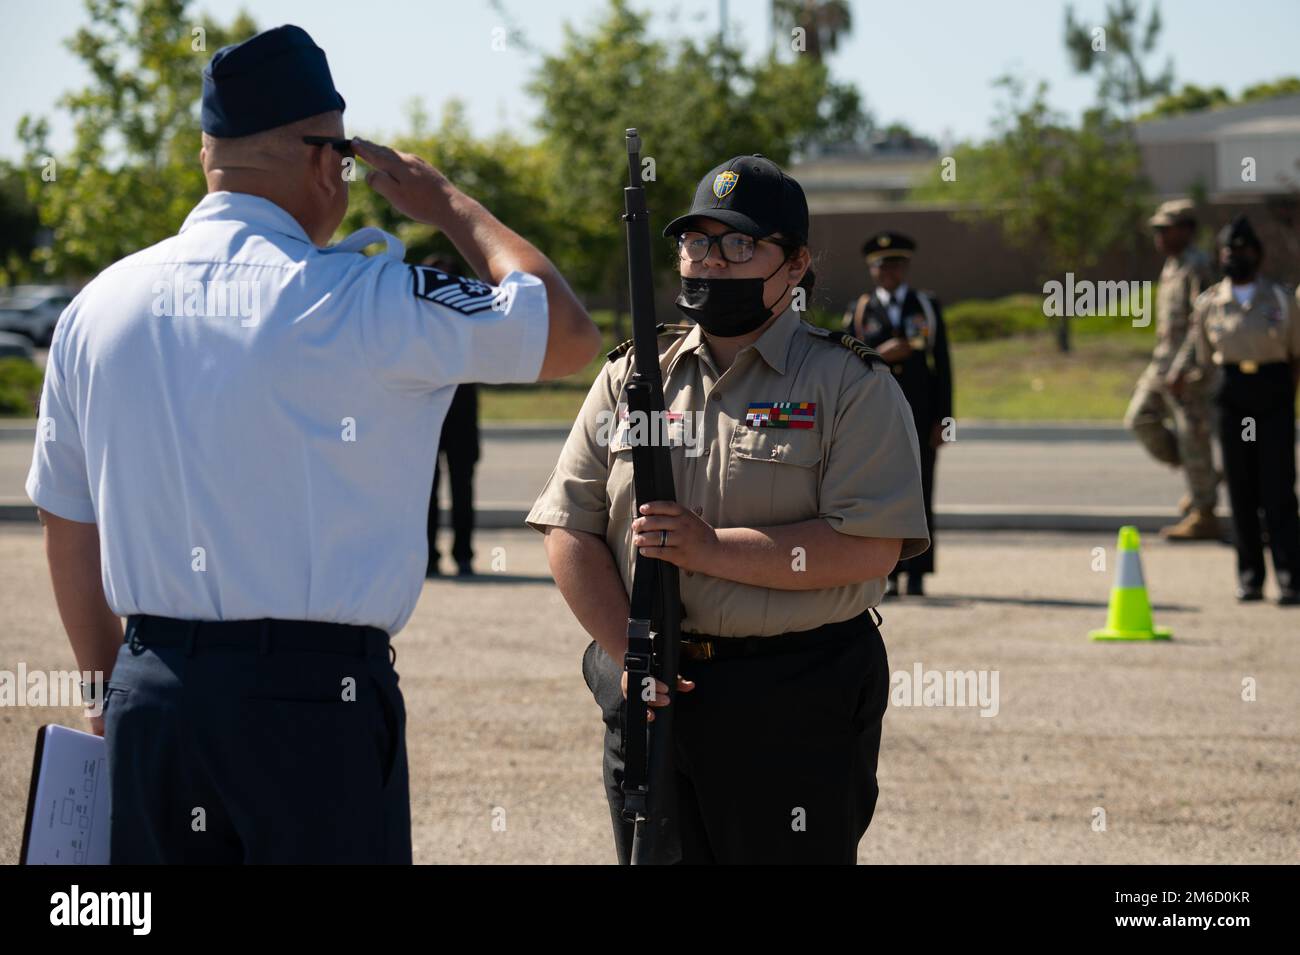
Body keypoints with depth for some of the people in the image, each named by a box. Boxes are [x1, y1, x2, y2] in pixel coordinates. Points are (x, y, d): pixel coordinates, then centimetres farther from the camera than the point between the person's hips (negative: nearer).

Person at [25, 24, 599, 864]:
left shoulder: (98, 307, 8)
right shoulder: (355, 300, -9)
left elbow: (68, 529, 15)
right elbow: (569, 334, 0)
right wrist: (449, 204, 11)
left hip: (150, 699, 5)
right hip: (313, 696, -5)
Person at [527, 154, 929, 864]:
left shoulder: (851, 385, -3)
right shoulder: (631, 378, 11)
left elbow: (872, 548, -14)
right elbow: (571, 531, 6)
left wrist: (714, 549, -16)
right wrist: (629, 654, -8)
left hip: (797, 712, -4)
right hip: (650, 699, 4)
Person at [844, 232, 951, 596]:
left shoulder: (927, 306, 11)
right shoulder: (859, 311, 11)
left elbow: (942, 365, 7)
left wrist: (943, 418, -1)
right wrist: (879, 355, -14)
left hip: (920, 415, 0)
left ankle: (917, 575, -2)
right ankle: (888, 575, -1)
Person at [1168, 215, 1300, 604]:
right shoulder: (1210, 303, 8)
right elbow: (1204, 360, 14)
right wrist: (1184, 379, -4)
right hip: (1232, 395, 2)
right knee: (1240, 488, 2)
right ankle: (1249, 576, 8)